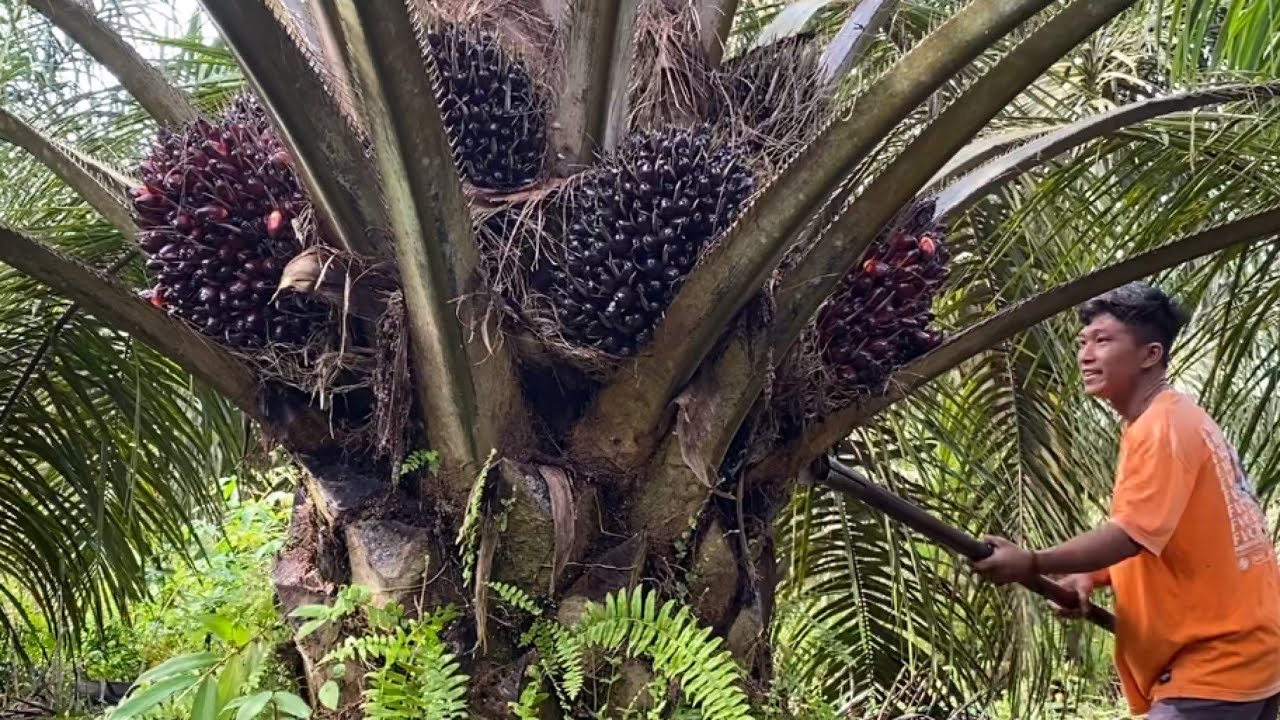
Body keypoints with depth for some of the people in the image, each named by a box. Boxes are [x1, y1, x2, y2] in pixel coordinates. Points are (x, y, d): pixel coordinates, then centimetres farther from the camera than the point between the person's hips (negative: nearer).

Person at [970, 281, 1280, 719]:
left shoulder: (1162, 426, -16)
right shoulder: (1174, 419, 15)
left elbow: (1134, 534, -27)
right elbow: (1155, 540, 18)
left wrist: (1033, 564, -33)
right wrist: (1088, 577, 2)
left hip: (1213, 664, -10)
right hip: (1234, 652, 10)